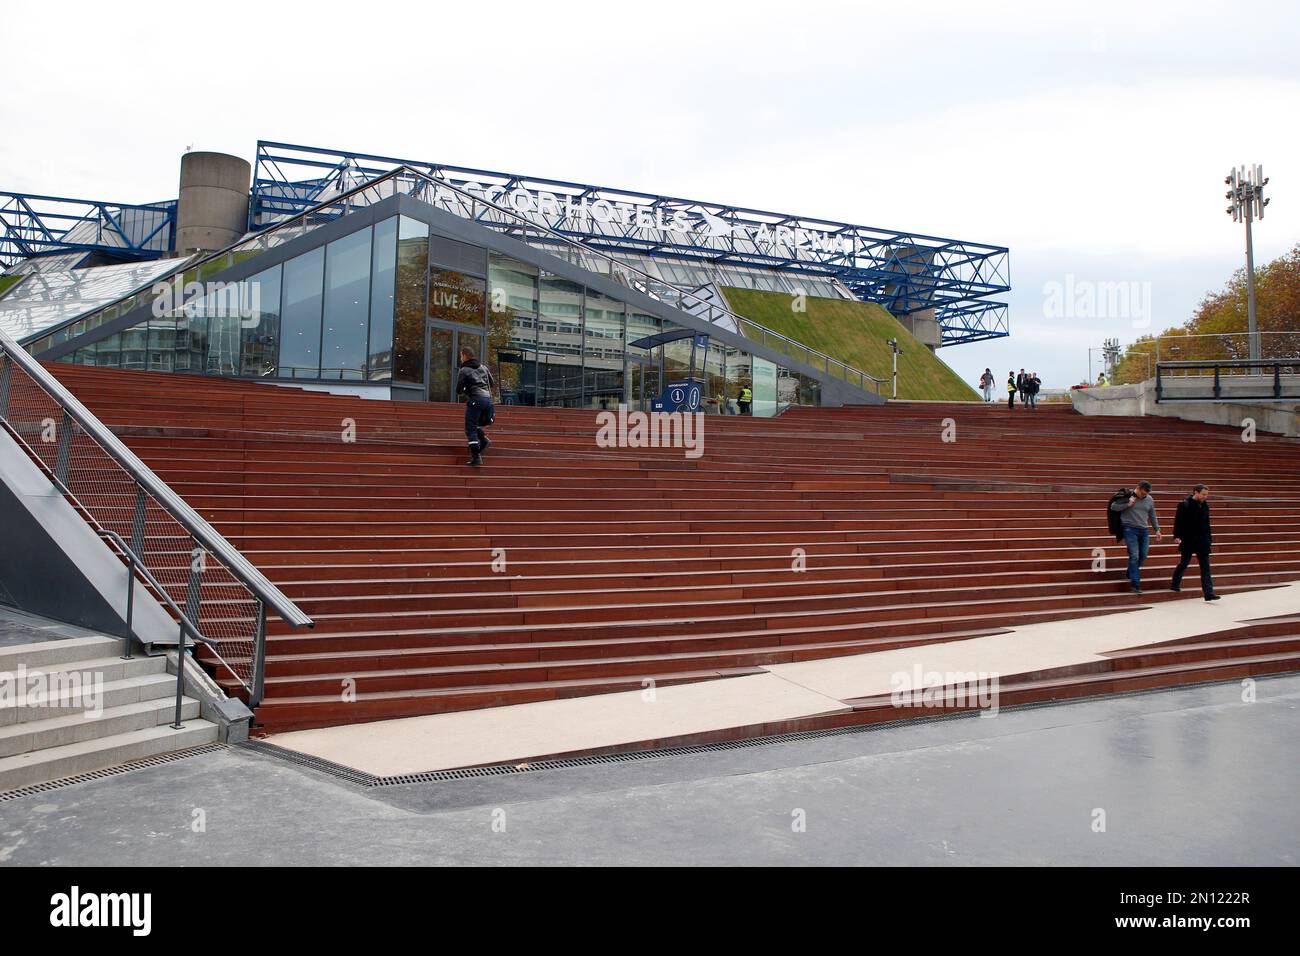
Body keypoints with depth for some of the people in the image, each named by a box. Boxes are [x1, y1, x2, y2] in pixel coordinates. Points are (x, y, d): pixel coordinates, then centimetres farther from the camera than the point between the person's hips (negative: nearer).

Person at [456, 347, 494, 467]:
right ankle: (484, 441, 4)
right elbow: (491, 383, 24)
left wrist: (463, 393, 20)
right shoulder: (483, 367, 17)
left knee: (470, 429, -1)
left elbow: (459, 390, -1)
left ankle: (476, 457, -9)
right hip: (488, 398, 6)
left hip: (475, 400, -6)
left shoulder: (463, 371, 0)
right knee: (475, 424, 25)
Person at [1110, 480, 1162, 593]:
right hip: (1130, 529, -5)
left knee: (1143, 555, 5)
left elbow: (1152, 516, 19)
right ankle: (1135, 584, -7)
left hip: (1143, 530, 5)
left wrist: (1157, 530, 17)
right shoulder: (1127, 496, -5)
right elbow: (1113, 507, -6)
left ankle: (1131, 573, 30)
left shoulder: (1150, 499, 8)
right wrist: (1128, 504, -16)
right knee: (1134, 556, -10)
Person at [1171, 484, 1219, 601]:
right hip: (1188, 540, -5)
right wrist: (1177, 536, -20)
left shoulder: (1205, 505, 9)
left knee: (1205, 566, 0)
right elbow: (1178, 521, -13)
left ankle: (1208, 593, -3)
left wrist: (1208, 537, 14)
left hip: (1202, 540, 5)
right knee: (1184, 562, 6)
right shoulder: (1185, 505, -10)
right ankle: (1175, 585, 27)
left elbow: (1206, 524, 15)